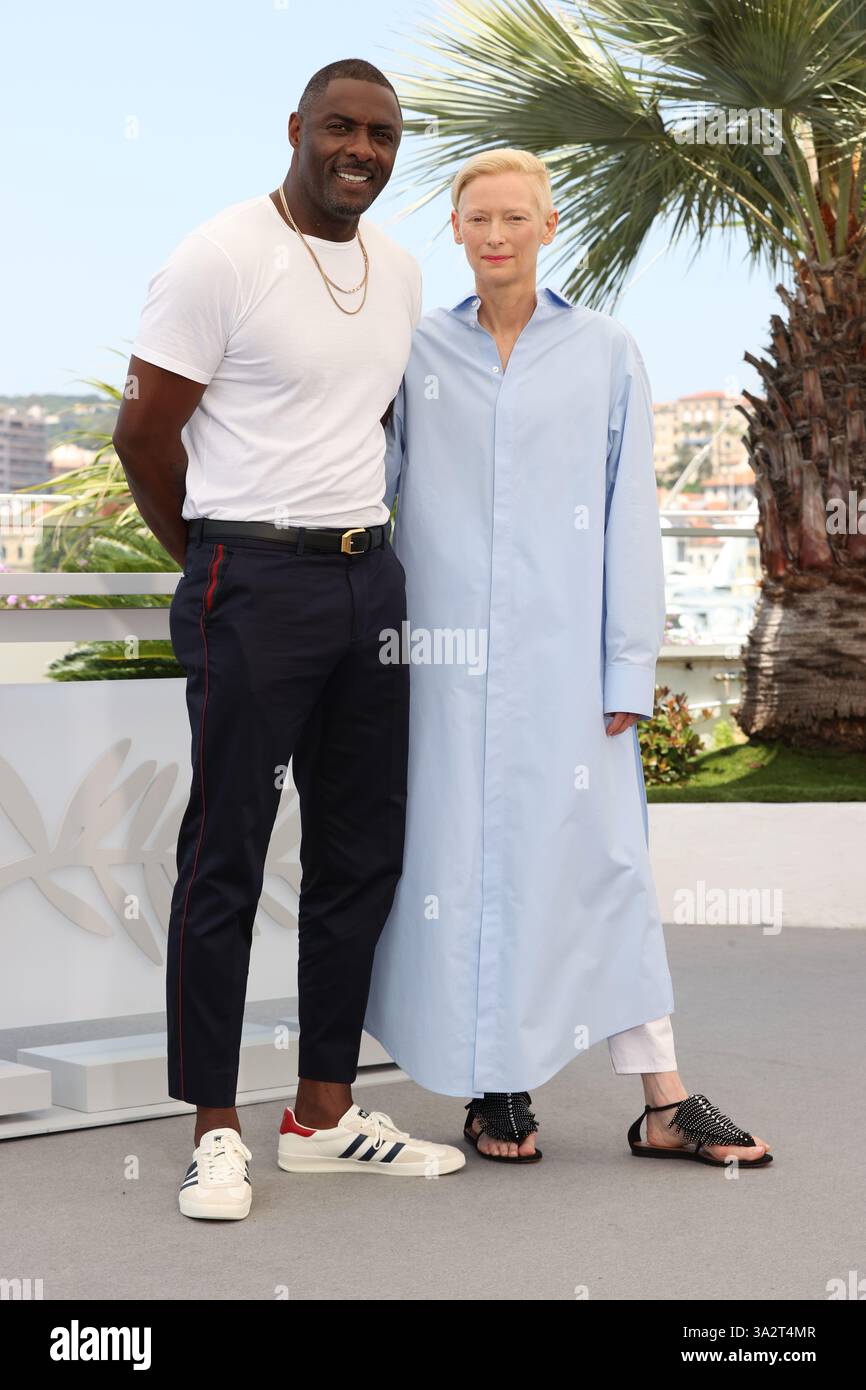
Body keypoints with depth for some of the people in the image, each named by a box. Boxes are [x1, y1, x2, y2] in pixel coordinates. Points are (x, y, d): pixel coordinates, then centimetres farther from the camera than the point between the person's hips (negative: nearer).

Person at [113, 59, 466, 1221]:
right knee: (226, 858, -2)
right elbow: (144, 431, -7)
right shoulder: (222, 256, -9)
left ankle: (325, 1112, 21)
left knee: (364, 851, 10)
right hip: (255, 588, -7)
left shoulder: (400, 269, 12)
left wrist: (353, 526, 16)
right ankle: (216, 1127, 8)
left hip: (370, 577, 7)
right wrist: (213, 559, 3)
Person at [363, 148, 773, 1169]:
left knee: (599, 853, -2)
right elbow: (369, 489, 12)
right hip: (445, 650, 1)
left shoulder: (607, 356, 6)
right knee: (465, 853, 2)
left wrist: (629, 666, -1)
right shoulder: (417, 354, 8)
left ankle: (664, 1104, 1)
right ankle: (496, 1090, 12)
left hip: (561, 650, -1)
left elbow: (629, 518, 4)